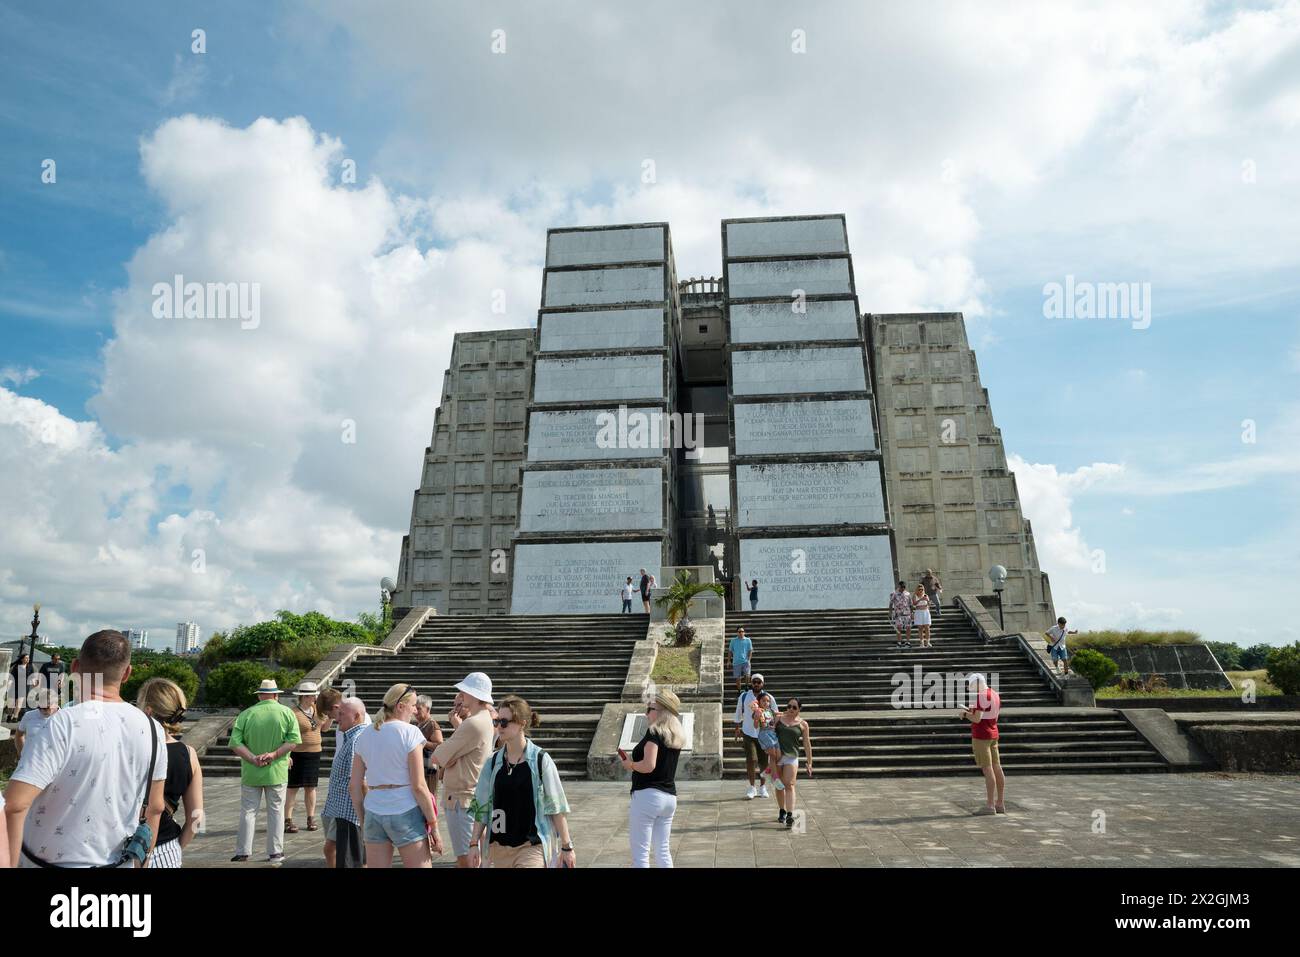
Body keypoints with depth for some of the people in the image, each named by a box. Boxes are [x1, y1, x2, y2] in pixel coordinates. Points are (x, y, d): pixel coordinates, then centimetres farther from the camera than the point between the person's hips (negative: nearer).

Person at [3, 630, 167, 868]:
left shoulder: (64, 725, -19)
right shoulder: (152, 730, -4)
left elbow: (13, 805, -26)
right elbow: (155, 808, 5)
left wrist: (8, 864, -17)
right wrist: (140, 861, 17)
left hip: (47, 861, -4)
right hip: (119, 862, 4)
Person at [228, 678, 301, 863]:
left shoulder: (246, 714, -3)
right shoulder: (286, 713, -4)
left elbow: (235, 743, -9)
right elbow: (294, 740, -12)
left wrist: (253, 759, -11)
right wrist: (274, 755, -13)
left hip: (251, 772, 0)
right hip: (277, 772, 0)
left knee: (248, 811, 11)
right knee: (276, 811, 9)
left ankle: (243, 852, 13)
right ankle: (275, 852, 14)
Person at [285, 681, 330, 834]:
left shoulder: (317, 710, 6)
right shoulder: (293, 713, -15)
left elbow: (324, 728, 16)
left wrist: (330, 716, 0)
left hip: (314, 754, 6)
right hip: (297, 755, -6)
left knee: (311, 787, 10)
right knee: (293, 787, -1)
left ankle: (311, 818, 18)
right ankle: (287, 820, 5)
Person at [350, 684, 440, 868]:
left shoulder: (364, 736, 7)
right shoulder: (410, 732, -8)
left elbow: (354, 787, 9)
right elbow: (418, 786, -12)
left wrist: (363, 821, 20)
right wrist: (433, 825, -5)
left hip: (373, 813, 5)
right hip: (406, 812, -5)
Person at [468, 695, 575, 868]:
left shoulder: (540, 760, -7)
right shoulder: (493, 762, 5)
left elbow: (556, 807, -5)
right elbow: (481, 805, 9)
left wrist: (566, 847, -5)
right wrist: (474, 843, 5)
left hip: (532, 846, -5)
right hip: (499, 847, 5)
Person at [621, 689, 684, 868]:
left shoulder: (654, 732, -13)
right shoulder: (677, 736, 9)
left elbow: (648, 765, -24)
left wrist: (630, 764, -7)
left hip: (647, 794, -8)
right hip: (670, 797, 8)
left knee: (640, 852, -1)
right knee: (663, 851, 16)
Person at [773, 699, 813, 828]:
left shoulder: (803, 724, 5)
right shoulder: (778, 718, 8)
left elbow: (807, 744, 8)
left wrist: (809, 763, 6)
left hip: (791, 757, -2)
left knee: (789, 785, -14)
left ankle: (790, 815, -20)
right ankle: (782, 812, 25)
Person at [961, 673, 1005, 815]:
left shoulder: (981, 697, -18)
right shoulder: (995, 695, 11)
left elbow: (977, 719, -21)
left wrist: (965, 714, -3)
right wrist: (973, 711, 15)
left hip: (981, 736, -10)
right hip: (993, 735, 10)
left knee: (987, 770, -7)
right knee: (997, 768, 9)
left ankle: (990, 806, -5)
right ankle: (1000, 804, 13)